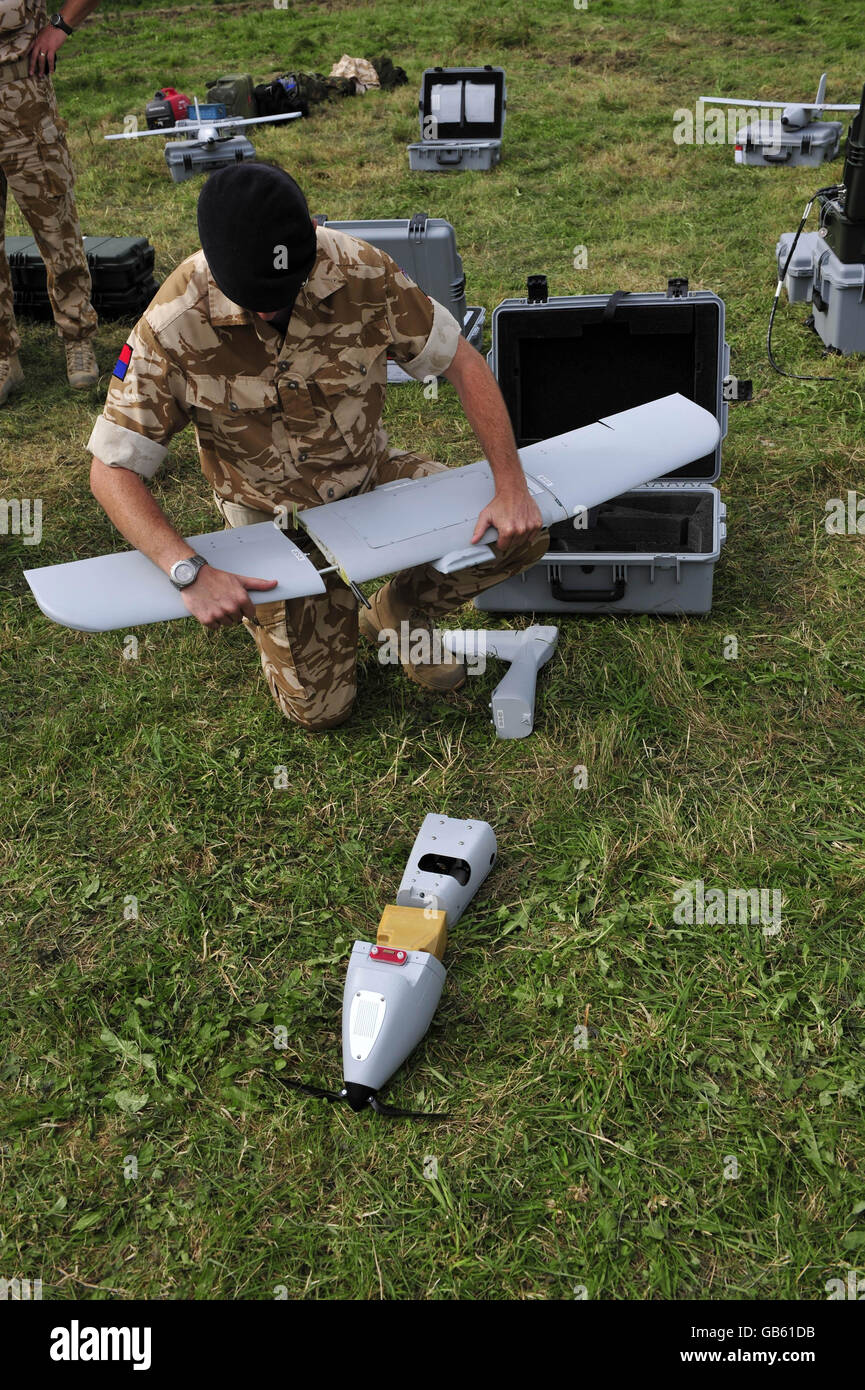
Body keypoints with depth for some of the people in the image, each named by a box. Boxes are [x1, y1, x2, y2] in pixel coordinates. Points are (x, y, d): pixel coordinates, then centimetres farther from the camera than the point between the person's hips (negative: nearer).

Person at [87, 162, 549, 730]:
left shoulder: (360, 273, -22)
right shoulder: (174, 326, -27)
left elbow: (464, 363, -12)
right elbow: (112, 471, -23)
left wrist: (512, 488, -20)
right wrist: (191, 571, -39)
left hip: (374, 474, 2)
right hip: (278, 519, -2)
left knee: (523, 534, -14)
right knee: (319, 709, -3)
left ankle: (398, 611, 14)